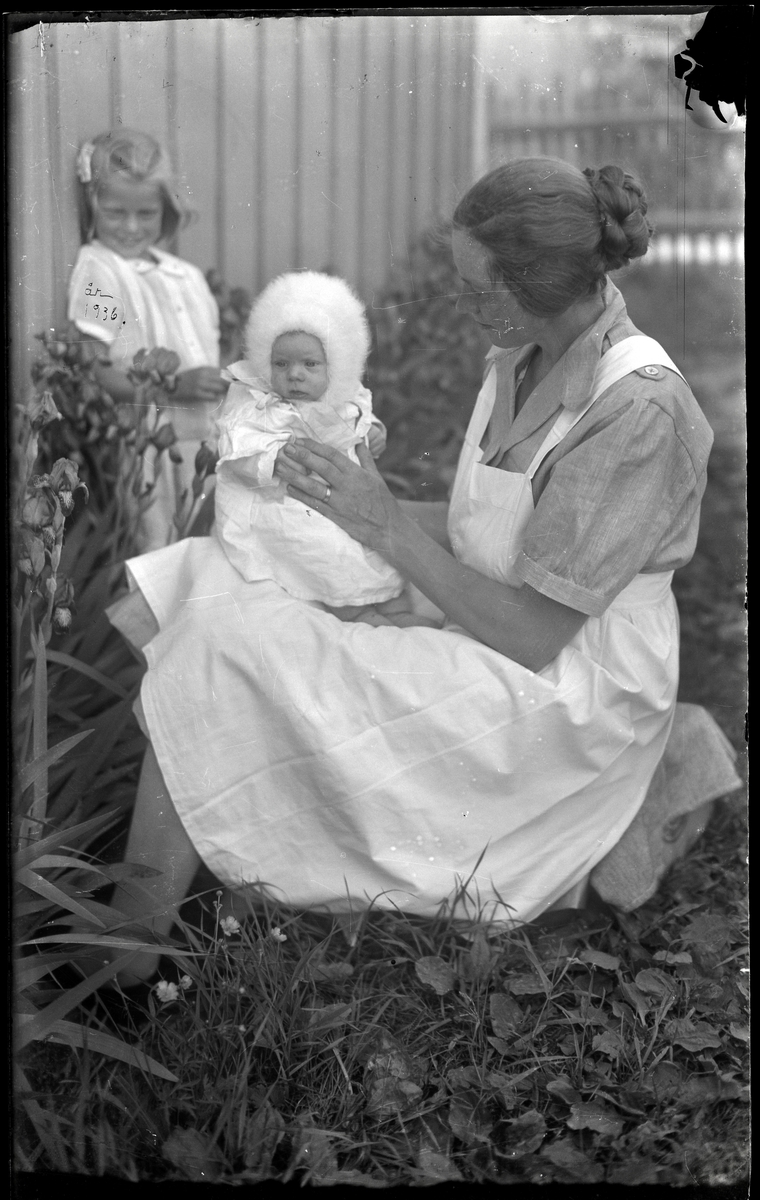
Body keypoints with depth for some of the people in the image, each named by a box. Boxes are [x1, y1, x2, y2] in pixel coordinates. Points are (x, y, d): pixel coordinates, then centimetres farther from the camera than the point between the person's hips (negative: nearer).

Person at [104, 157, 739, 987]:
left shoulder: (640, 410, -22)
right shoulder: (520, 358, 5)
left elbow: (536, 635, -21)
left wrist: (387, 528, -17)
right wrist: (364, 502, 2)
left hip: (566, 695, -9)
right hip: (480, 646, 9)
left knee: (225, 646, -21)